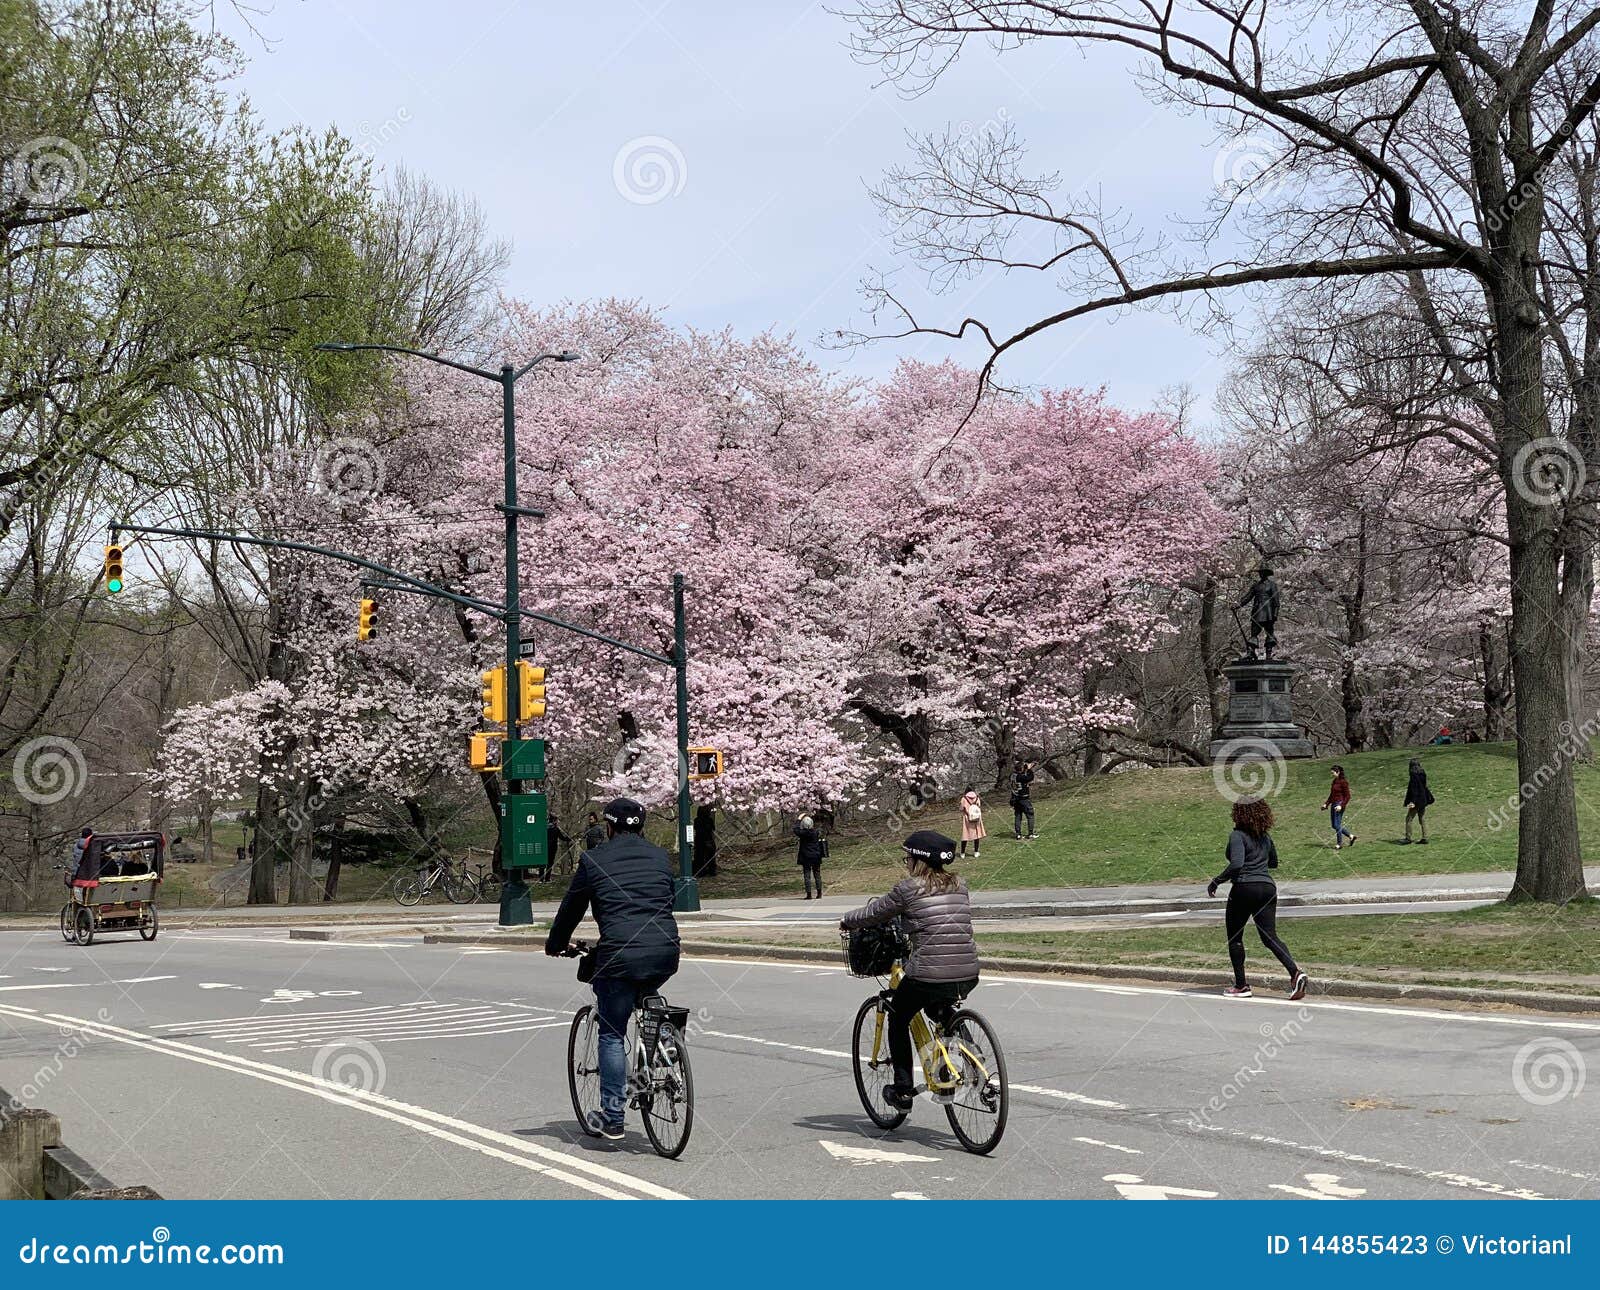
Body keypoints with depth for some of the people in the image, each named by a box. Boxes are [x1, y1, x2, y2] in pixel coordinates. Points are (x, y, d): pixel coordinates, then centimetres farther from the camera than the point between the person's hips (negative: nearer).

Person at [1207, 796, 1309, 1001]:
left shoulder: (1238, 836, -10)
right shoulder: (1265, 836, 12)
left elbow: (1236, 864, -23)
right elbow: (1274, 862, 26)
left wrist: (1216, 881, -13)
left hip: (1244, 888, -6)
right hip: (1268, 887, 6)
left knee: (1234, 938, 10)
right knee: (1270, 937, 3)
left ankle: (1241, 986, 12)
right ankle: (1295, 974, -18)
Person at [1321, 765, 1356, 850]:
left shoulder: (1343, 782, -13)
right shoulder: (1334, 781, 12)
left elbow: (1347, 796, -14)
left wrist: (1341, 805, -23)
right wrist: (1326, 804, 17)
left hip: (1339, 804, -9)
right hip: (1333, 804, 9)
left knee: (1337, 825, -6)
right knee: (1334, 825, 11)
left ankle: (1338, 844, 4)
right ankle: (1351, 836, 22)